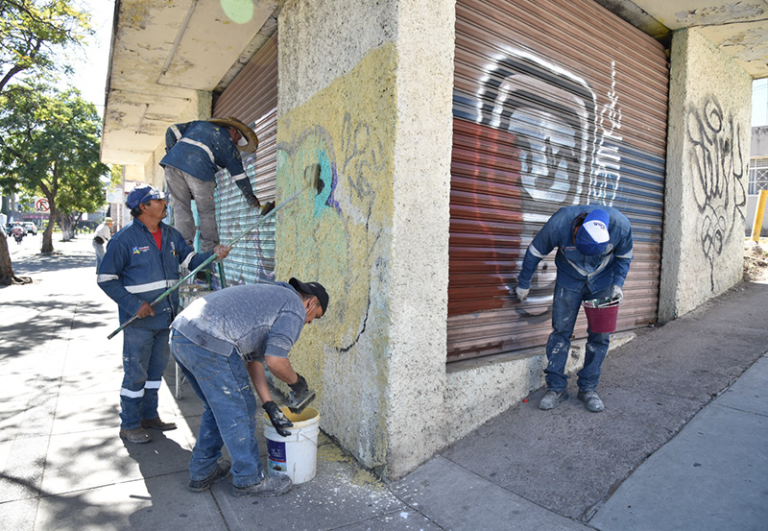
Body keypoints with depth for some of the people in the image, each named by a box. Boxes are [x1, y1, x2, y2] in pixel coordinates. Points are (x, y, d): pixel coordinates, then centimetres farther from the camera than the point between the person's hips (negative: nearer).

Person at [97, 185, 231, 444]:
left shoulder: (170, 235, 7)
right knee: (135, 373, 3)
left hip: (165, 316, 7)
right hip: (139, 320, -6)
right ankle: (129, 425, 20)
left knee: (156, 369, 18)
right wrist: (133, 305, -18)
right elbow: (106, 278, -9)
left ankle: (149, 415, 34)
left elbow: (190, 258, 2)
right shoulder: (124, 238, -12)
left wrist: (213, 255, -18)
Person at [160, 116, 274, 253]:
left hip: (172, 163, 5)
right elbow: (239, 175, 19)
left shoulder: (199, 124, 30)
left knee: (181, 209, 9)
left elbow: (173, 130, 21)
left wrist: (170, 152, 26)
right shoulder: (229, 145, 17)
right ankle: (209, 249, 6)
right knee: (207, 211, 6)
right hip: (199, 169, -4)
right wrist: (250, 197, 28)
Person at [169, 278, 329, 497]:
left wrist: (268, 404, 26)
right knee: (238, 413, 7)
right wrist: (296, 382, 11)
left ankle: (202, 473, 38)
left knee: (218, 408, 25)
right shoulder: (295, 308, 2)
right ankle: (248, 480, 24)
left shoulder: (271, 295, 30)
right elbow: (275, 360, -11)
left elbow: (254, 356, 28)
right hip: (210, 345, -10)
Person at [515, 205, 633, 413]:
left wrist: (617, 283, -14)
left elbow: (624, 257, -3)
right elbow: (535, 252, -14)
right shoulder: (558, 224, -32)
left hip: (602, 282, 1)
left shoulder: (621, 226, -27)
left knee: (600, 335, -1)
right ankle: (556, 388, 7)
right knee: (560, 332, -4)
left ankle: (588, 388, 13)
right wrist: (523, 284, -4)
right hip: (569, 280, -1)